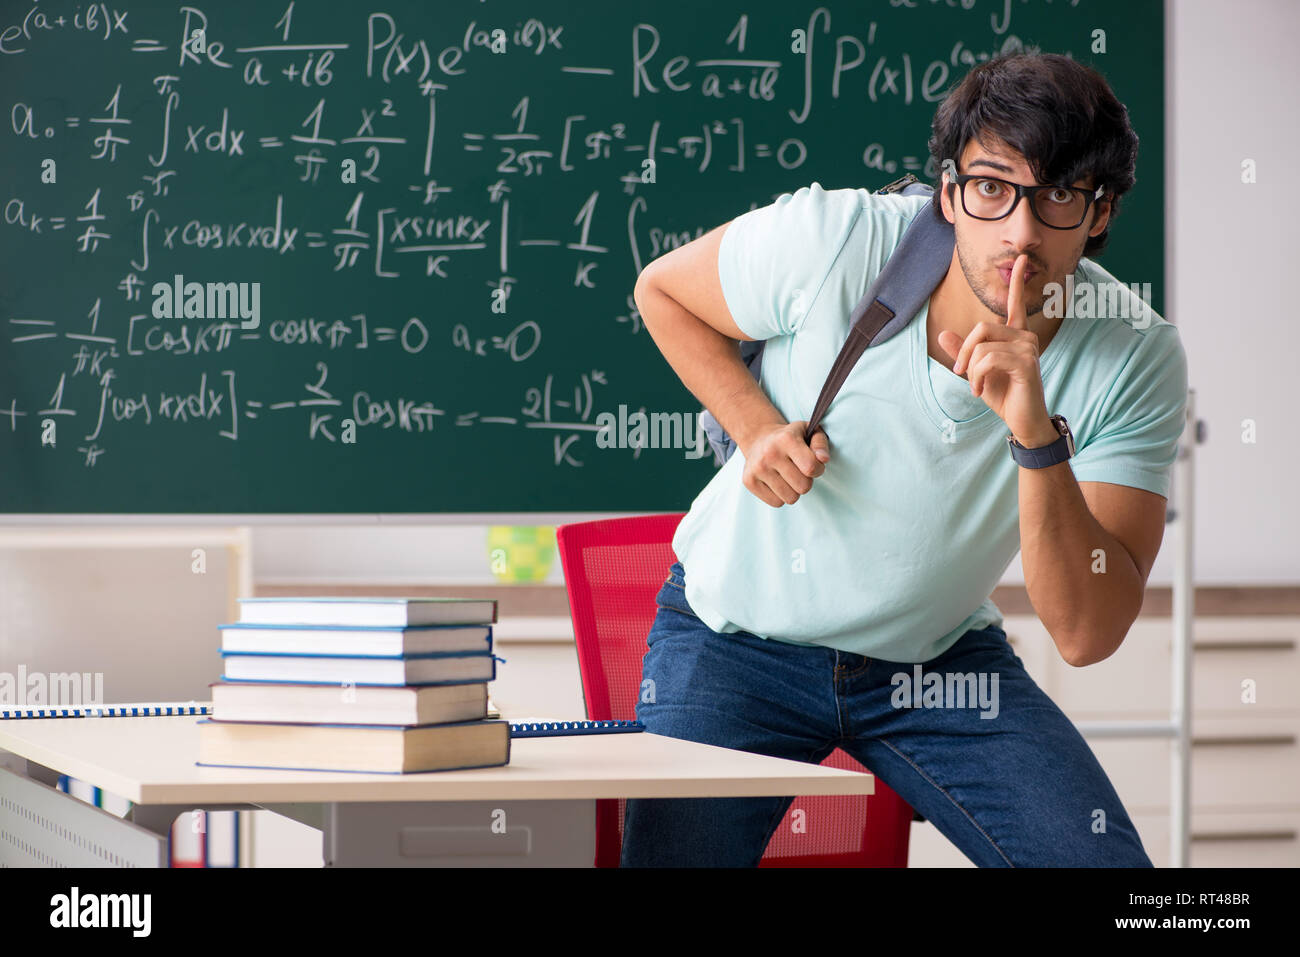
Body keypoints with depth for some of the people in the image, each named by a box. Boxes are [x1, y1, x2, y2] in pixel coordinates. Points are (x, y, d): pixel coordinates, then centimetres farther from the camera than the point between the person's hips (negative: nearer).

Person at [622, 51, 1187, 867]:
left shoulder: (1138, 361, -20)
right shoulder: (833, 243, -23)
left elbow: (1087, 635, -26)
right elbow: (663, 290, -1)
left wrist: (1037, 437, -38)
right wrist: (756, 427, -16)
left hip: (939, 659, 1)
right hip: (736, 638, -1)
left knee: (1105, 862, -13)